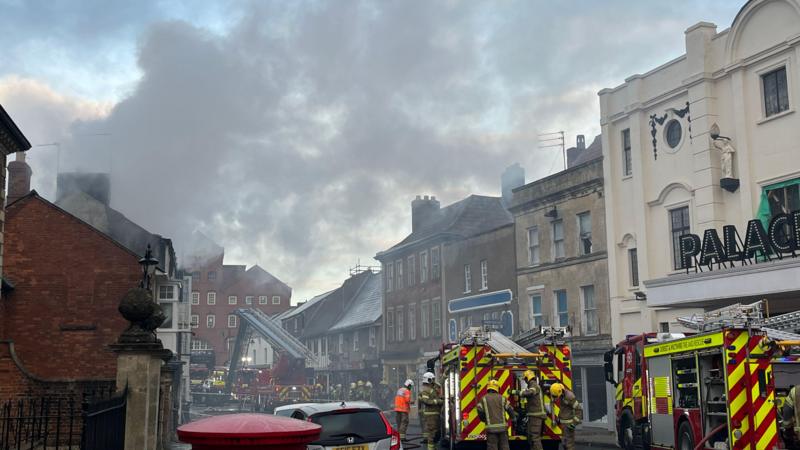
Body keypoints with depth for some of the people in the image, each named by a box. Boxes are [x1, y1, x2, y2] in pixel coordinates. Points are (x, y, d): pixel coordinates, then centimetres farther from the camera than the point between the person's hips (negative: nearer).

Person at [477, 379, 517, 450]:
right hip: (502, 426, 2)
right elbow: (510, 409, 5)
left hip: (491, 427, -2)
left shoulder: (484, 399, 3)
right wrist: (514, 418, 25)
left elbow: (480, 411, -2)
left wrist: (484, 419, 18)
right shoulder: (502, 398, 6)